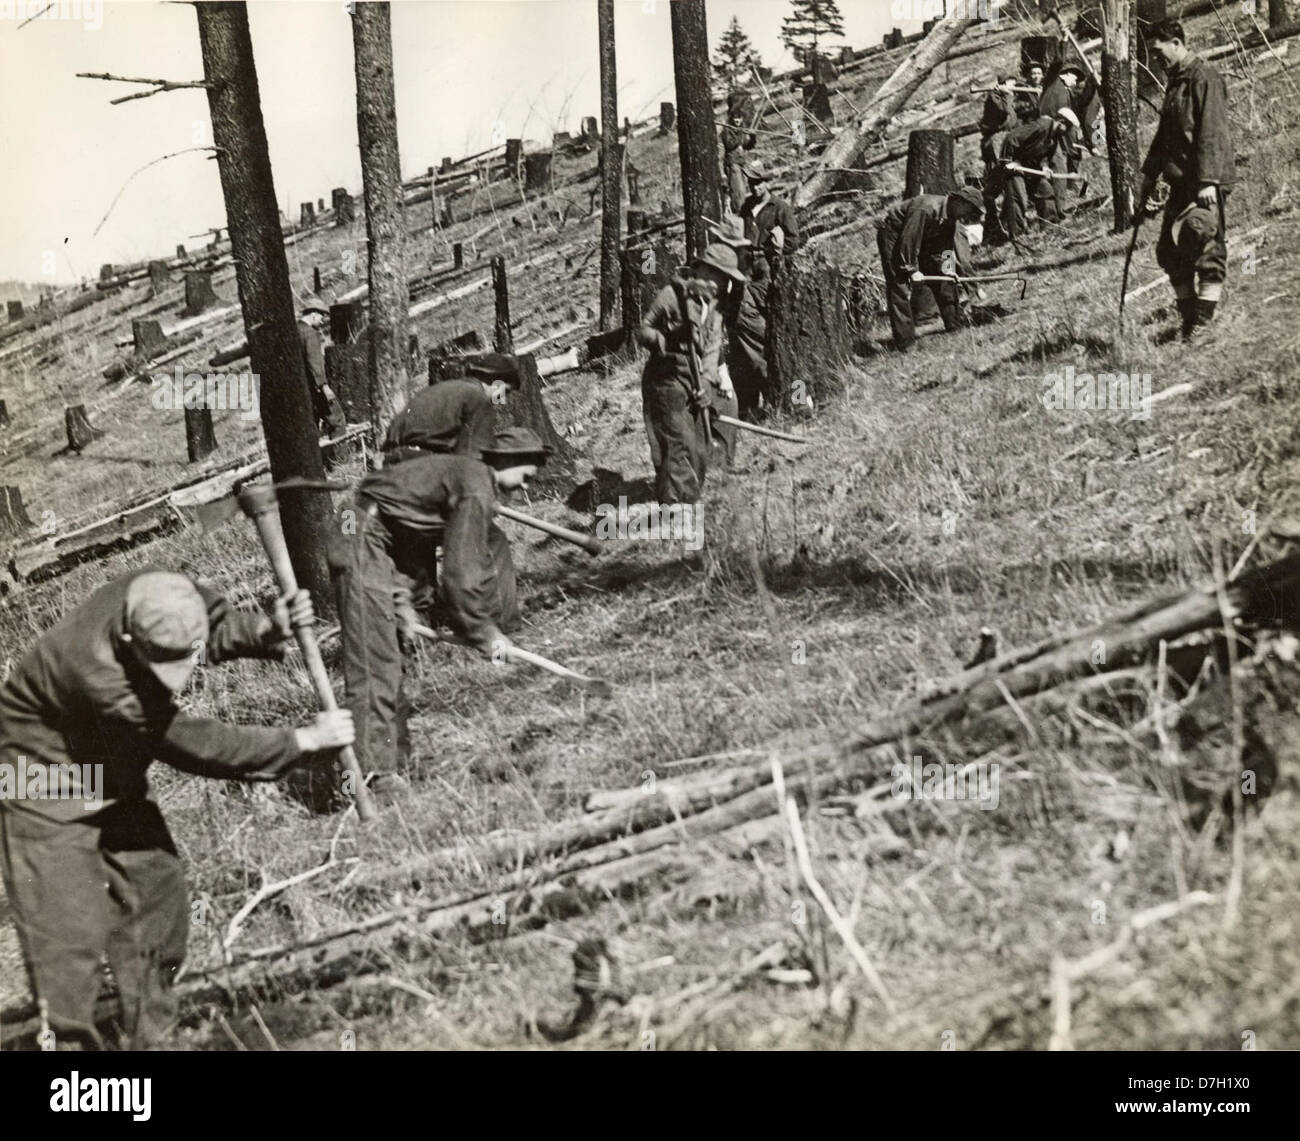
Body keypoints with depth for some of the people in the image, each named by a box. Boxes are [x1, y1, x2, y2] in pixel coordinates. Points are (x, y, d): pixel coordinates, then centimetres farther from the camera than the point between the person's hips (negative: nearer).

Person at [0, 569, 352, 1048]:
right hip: (43, 788, -8)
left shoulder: (161, 596, -23)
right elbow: (196, 746, -33)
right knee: (67, 925, -10)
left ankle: (152, 1035, 27)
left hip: (115, 782, 8)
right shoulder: (95, 676, -42)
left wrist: (268, 630, -21)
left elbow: (219, 624, 1)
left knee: (155, 887, 11)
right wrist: (304, 741, -28)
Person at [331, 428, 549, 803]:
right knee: (374, 659, -13)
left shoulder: (467, 473, 16)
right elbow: (459, 573, -17)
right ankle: (379, 774, -16)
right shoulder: (476, 488, -15)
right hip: (364, 540, -10)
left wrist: (401, 599, 7)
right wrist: (482, 633, -7)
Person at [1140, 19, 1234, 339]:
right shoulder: (1175, 81, 17)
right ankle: (1189, 320, 17)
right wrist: (1150, 172, 24)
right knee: (1169, 251, 8)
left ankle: (1203, 323, -7)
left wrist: (1209, 180, -24)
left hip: (1205, 183, -10)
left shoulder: (1205, 78, -12)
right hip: (1181, 181, 10)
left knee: (1207, 249, -8)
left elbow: (1212, 133, -19)